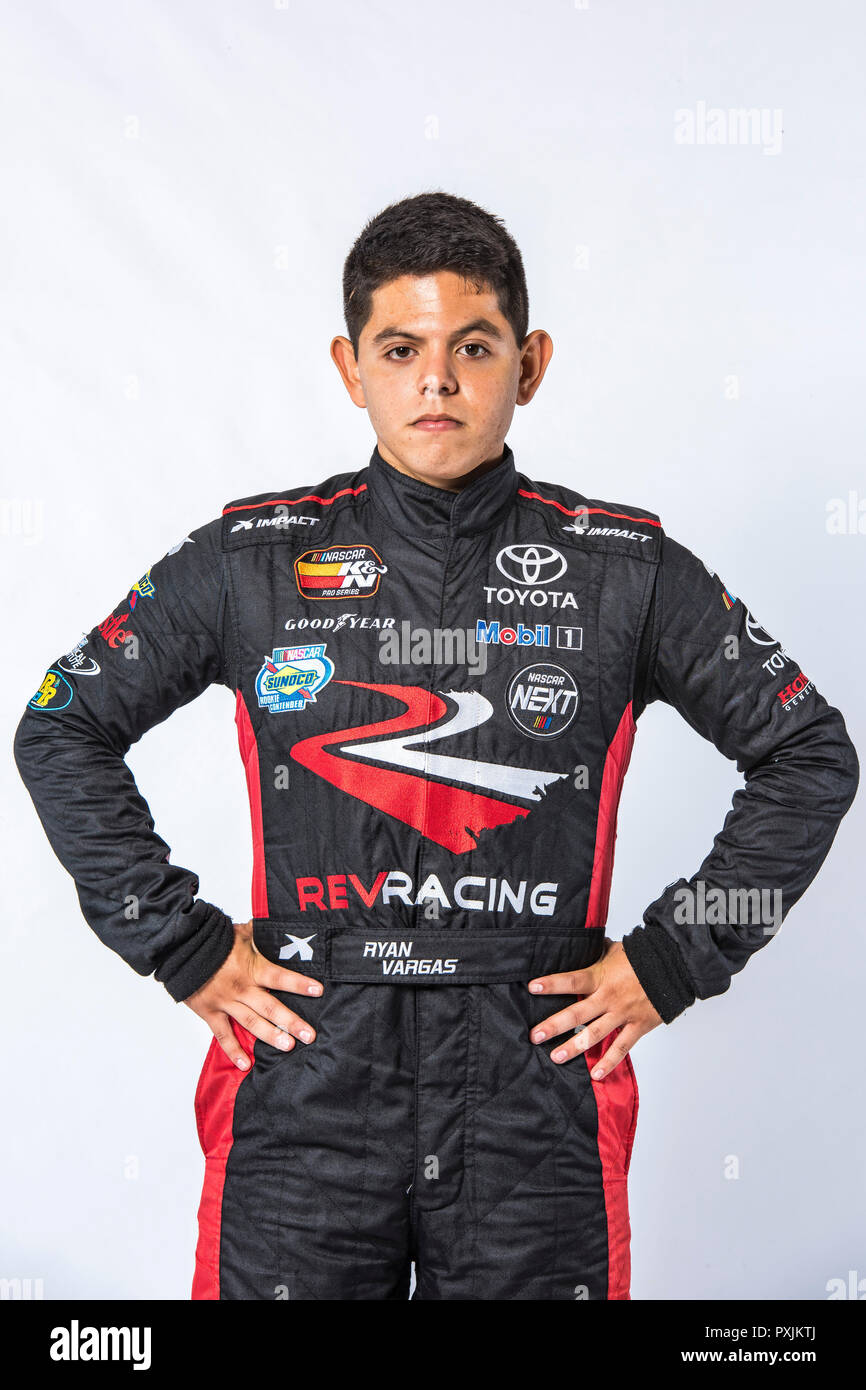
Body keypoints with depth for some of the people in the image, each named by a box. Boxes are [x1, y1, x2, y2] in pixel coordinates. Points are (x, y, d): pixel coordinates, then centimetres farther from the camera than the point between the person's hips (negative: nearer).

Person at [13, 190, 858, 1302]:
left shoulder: (626, 569, 0)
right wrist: (183, 947, 1)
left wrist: (671, 961, 1)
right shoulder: (250, 562, 1)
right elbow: (61, 730, 8)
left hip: (536, 1094, 0)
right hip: (307, 1079, 0)